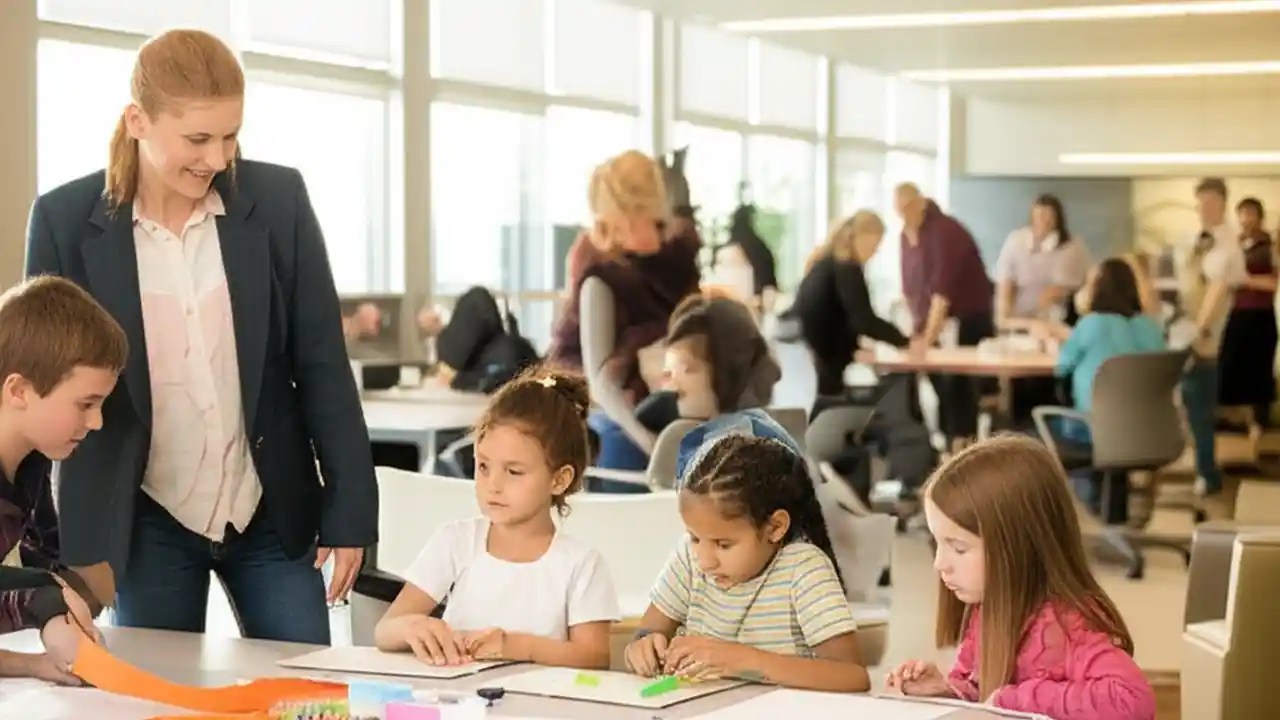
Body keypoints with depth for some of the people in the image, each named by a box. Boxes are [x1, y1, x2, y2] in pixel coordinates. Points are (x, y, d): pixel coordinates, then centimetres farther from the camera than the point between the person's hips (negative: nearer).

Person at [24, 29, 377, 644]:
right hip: (144, 524, -1)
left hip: (271, 514, 1)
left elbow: (322, 364, 0)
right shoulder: (66, 219, -8)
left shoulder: (278, 200, -5)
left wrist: (349, 511, 0)